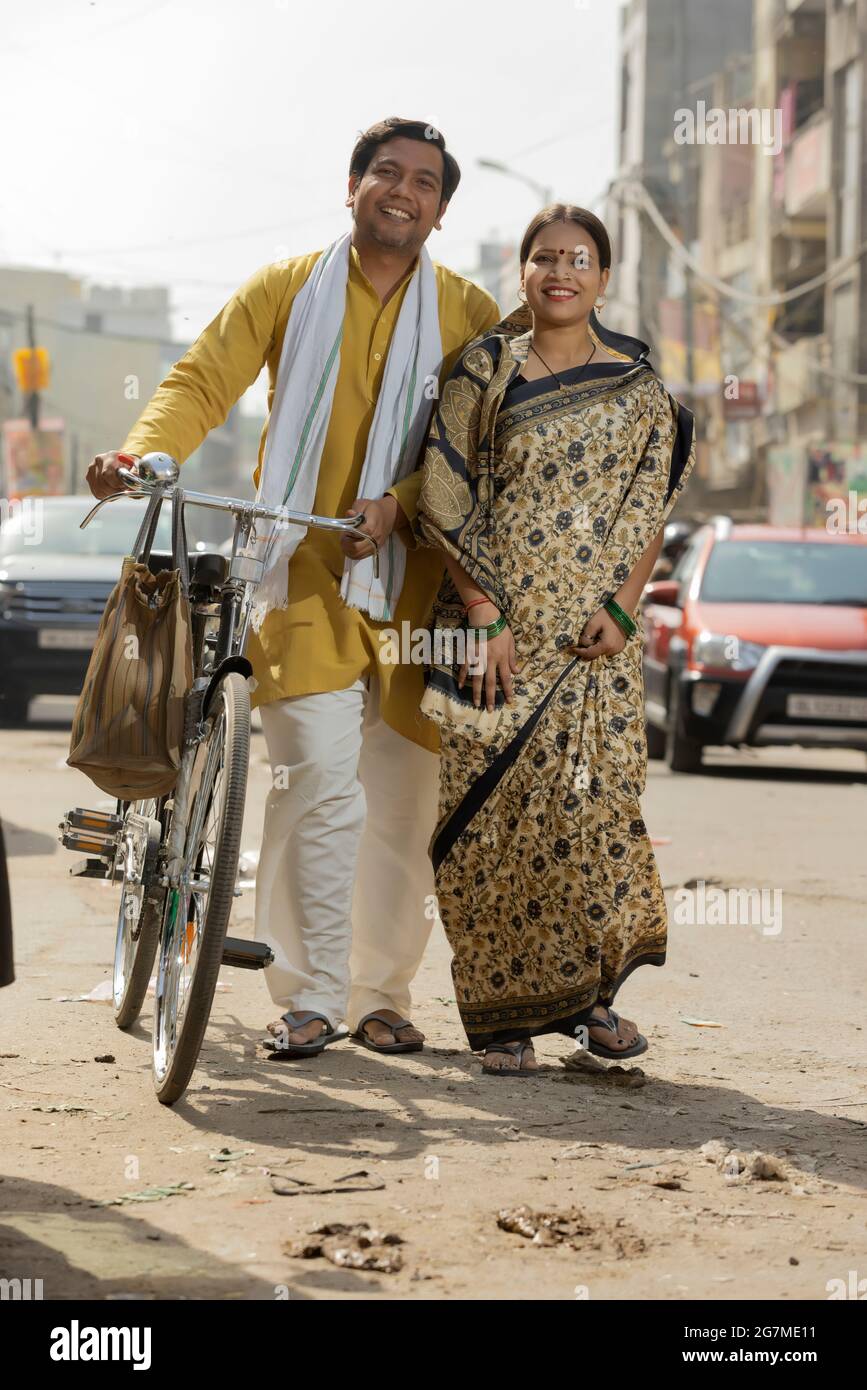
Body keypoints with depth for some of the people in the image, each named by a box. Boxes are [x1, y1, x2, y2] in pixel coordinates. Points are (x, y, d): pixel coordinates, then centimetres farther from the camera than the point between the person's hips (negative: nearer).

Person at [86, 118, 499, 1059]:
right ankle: (310, 994, -2)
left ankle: (380, 993, 16)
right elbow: (203, 381, 2)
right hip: (302, 569, -1)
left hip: (407, 579, 1)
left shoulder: (467, 315, 6)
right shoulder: (287, 289, 7)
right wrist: (144, 453, -17)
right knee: (321, 784, -11)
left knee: (401, 796, 3)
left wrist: (399, 503, -17)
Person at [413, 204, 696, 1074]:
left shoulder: (637, 387, 8)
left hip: (593, 634, 2)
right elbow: (444, 501, -2)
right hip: (495, 624, -1)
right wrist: (483, 610, -10)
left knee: (595, 800, -1)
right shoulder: (483, 373, 2)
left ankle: (586, 993, 14)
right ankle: (506, 1012, 4)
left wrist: (622, 606, -7)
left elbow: (650, 507, 7)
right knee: (493, 810, -3)